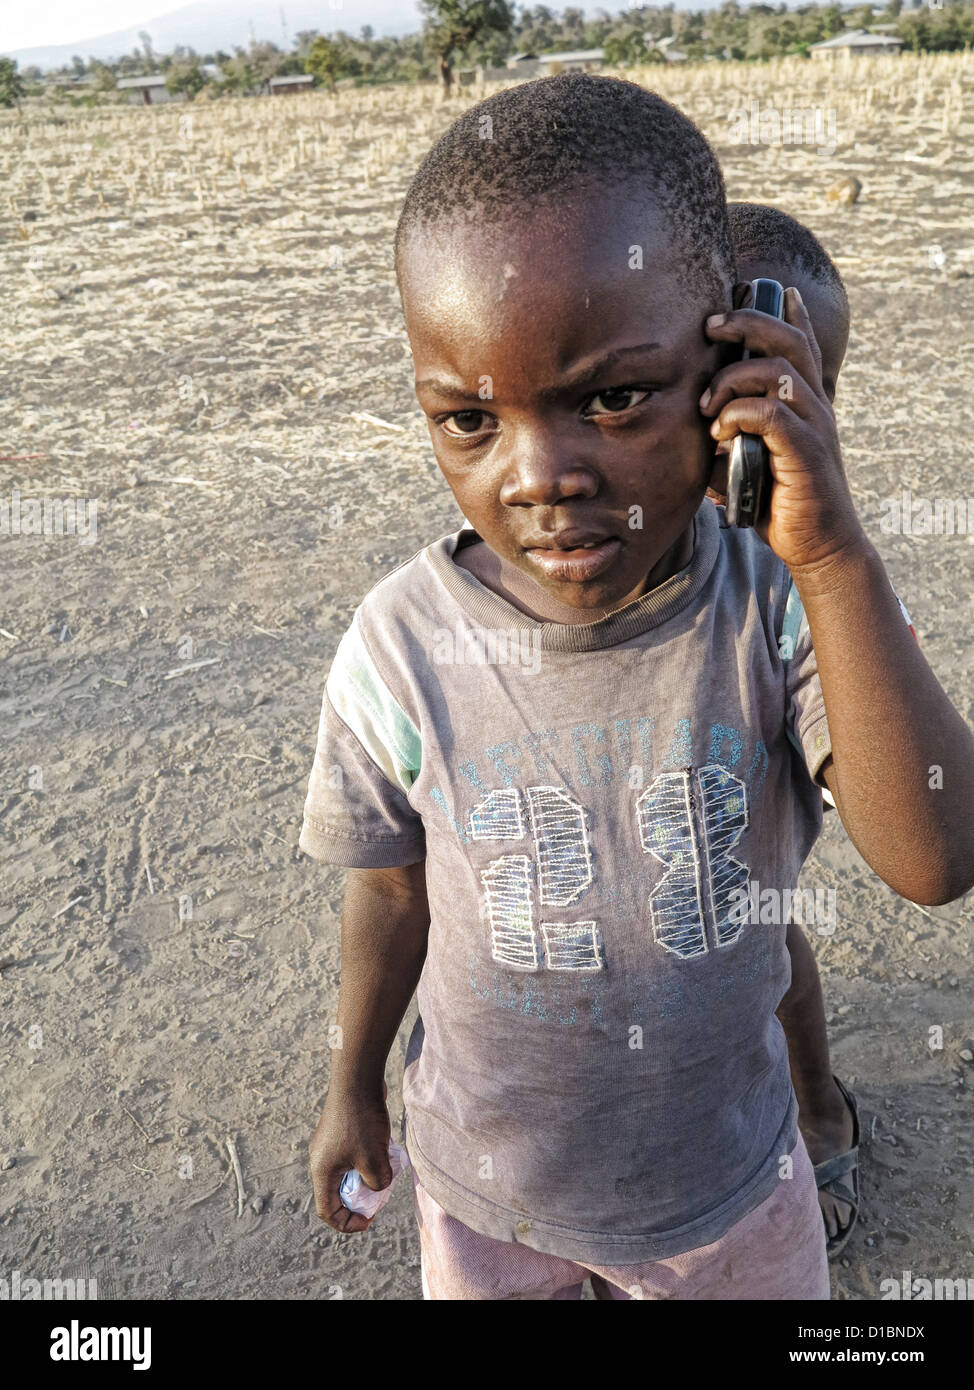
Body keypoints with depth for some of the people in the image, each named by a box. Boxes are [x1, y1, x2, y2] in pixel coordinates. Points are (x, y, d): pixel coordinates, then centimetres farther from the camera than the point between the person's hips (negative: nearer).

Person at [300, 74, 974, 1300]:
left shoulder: (783, 605, -23)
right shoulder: (402, 647, -23)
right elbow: (393, 891, -8)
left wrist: (837, 560, -39)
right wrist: (353, 1089, 6)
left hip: (725, 1164, 1)